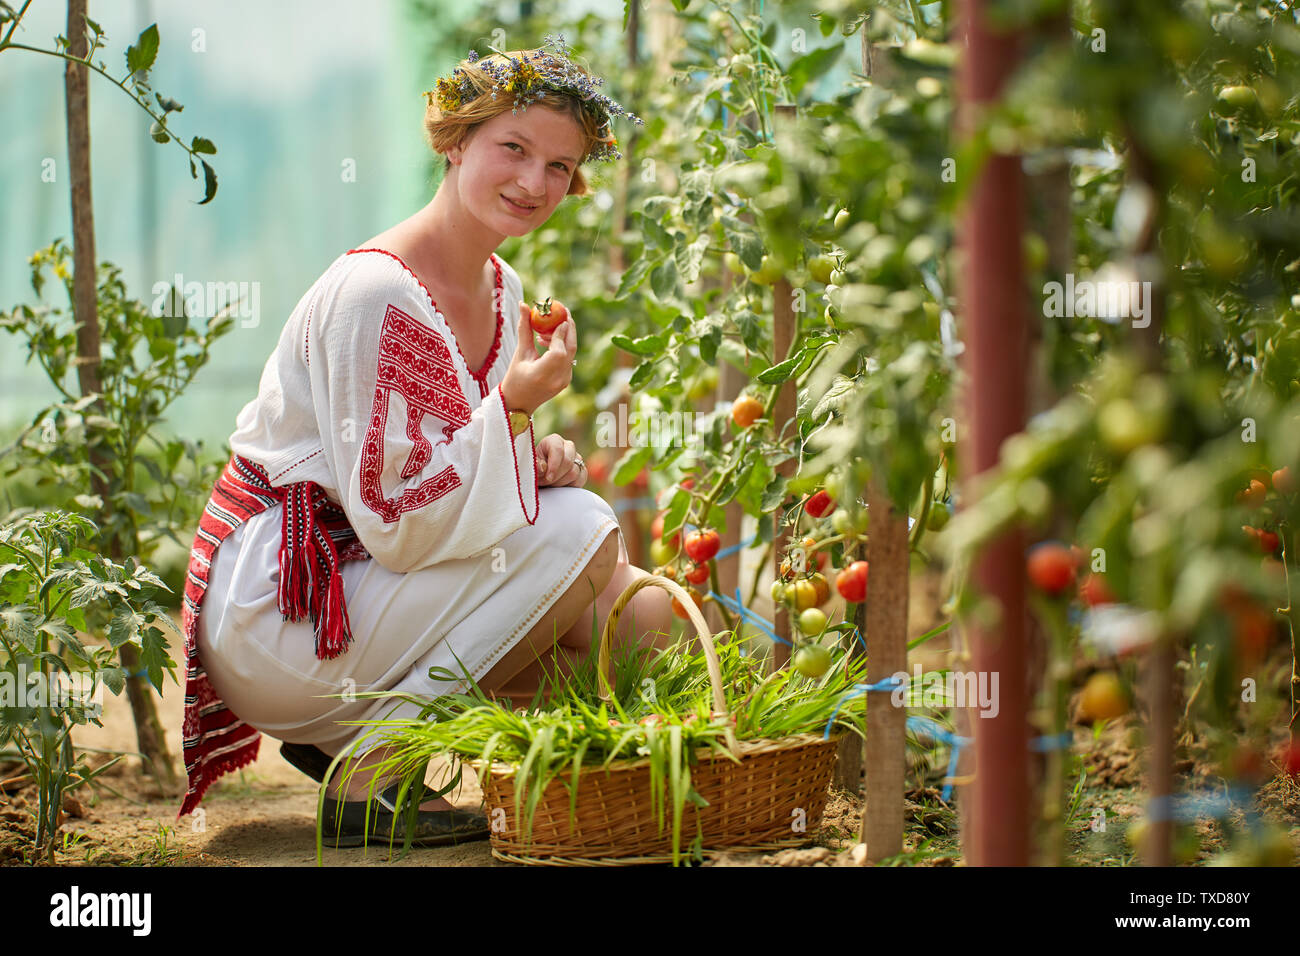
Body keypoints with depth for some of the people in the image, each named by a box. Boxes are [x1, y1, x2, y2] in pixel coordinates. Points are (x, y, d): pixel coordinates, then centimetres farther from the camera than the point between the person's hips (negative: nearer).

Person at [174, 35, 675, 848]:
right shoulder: (373, 293, -21)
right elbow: (396, 522, -23)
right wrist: (512, 407, -26)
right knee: (579, 531, -21)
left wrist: (542, 460, -9)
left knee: (641, 612, 0)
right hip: (274, 607, -9)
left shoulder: (502, 292, 8)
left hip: (357, 582, 9)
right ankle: (368, 776, -14)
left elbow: (468, 486, 13)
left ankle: (340, 732, 6)